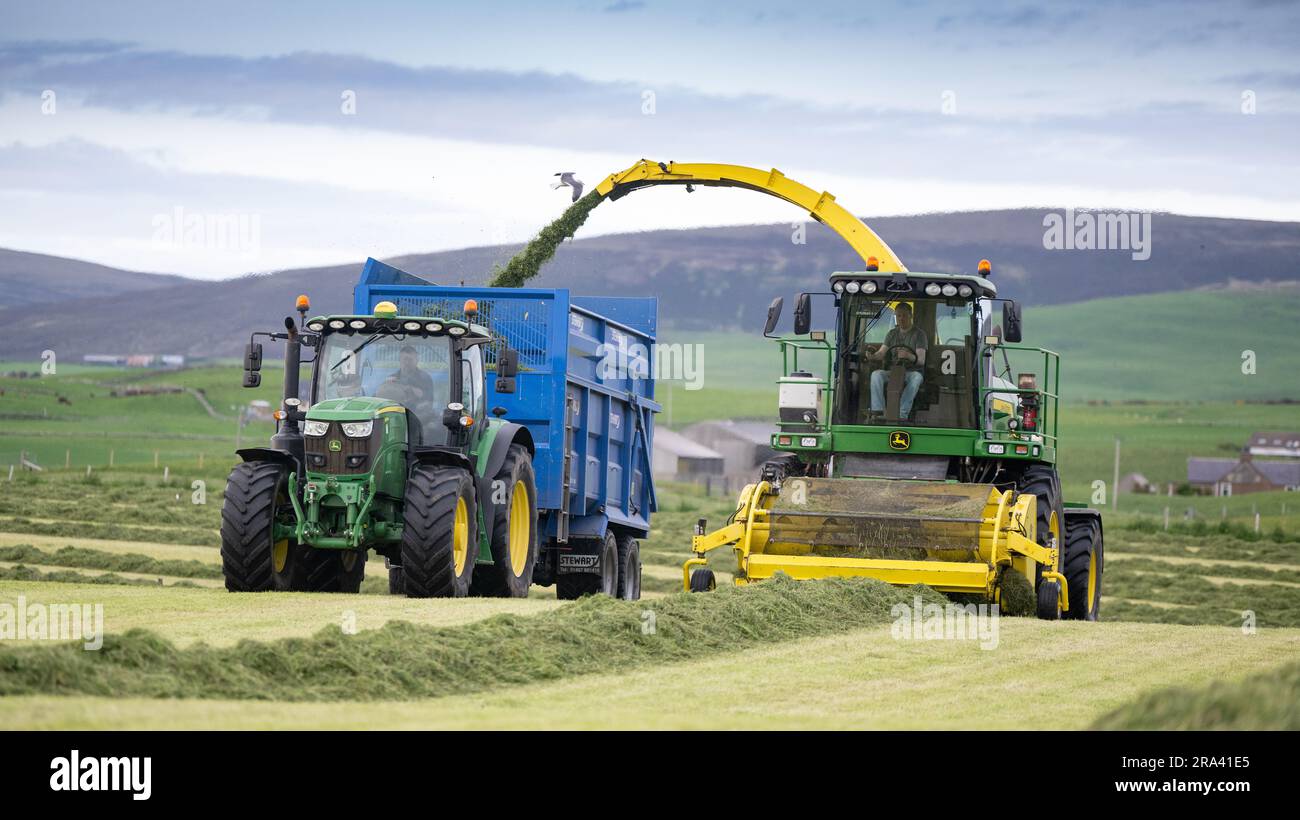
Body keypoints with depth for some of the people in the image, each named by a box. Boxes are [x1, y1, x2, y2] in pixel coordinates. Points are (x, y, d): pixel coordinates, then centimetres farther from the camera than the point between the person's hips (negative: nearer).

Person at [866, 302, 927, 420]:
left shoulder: (919, 334, 1)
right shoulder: (892, 334, 17)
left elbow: (921, 360, -12)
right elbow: (881, 353, 5)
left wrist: (909, 356, -36)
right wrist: (872, 356, -20)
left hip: (912, 371, -3)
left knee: (916, 377, -39)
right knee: (876, 374, -27)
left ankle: (902, 414, -46)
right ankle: (877, 412, -37)